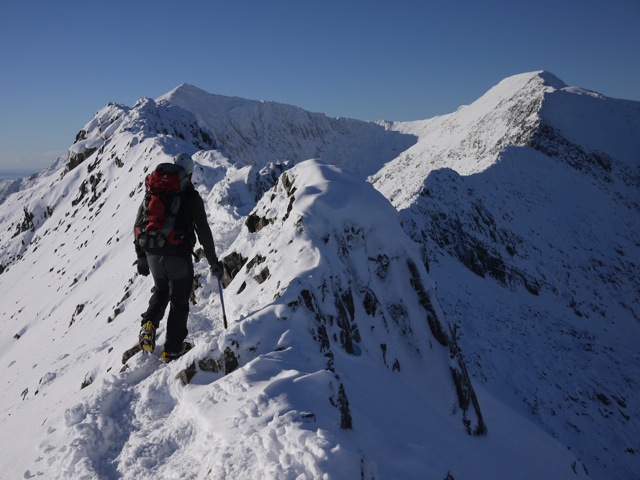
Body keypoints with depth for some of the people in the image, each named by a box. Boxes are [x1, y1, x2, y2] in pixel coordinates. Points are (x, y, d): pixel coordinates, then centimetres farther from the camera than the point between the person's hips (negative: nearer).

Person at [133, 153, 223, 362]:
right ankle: (172, 349, 14)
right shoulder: (192, 197, -7)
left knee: (161, 292, 28)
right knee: (179, 302, 11)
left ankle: (149, 324, 3)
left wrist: (141, 256, 18)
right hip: (179, 257, -4)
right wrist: (214, 262, 1)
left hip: (153, 256, 4)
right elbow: (204, 231, -8)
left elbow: (138, 225, 8)